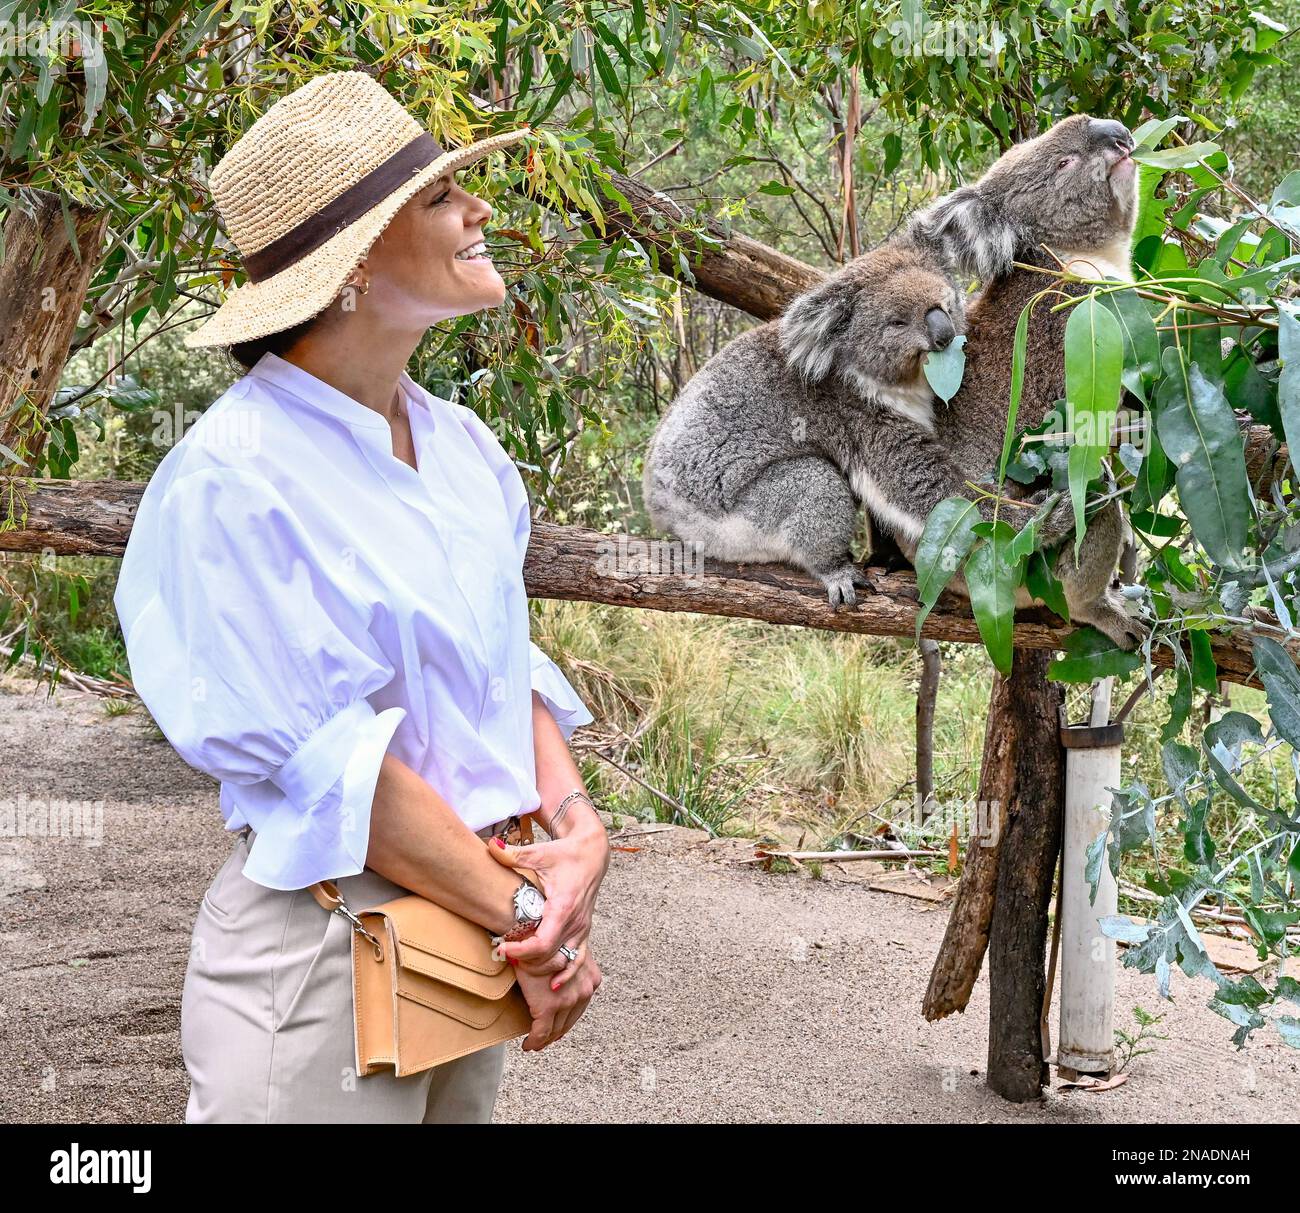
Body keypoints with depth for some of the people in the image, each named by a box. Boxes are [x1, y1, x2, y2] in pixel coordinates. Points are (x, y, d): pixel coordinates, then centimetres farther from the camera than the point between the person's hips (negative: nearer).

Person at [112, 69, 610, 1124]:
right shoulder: (232, 480, -18)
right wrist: (527, 914, -17)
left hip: (473, 921, 7)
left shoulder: (461, 444, 6)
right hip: (325, 949, -7)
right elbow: (320, 757, -20)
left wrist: (574, 821, -8)